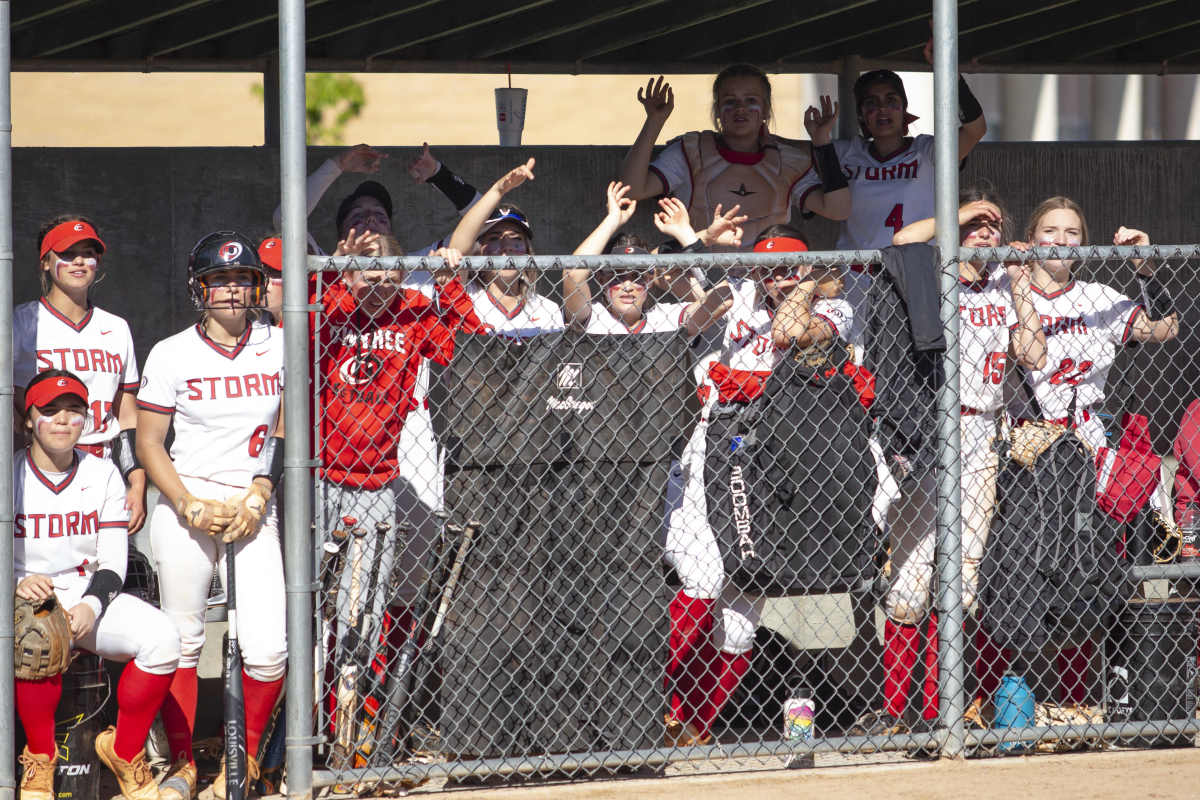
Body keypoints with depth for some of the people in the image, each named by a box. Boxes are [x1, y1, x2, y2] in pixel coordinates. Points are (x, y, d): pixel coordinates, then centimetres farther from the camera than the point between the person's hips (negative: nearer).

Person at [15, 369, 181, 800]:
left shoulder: (102, 474, 6)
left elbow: (113, 563, 2)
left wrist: (91, 606, -18)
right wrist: (17, 583, -28)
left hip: (91, 595, 3)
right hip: (27, 598, -3)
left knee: (161, 637, -25)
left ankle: (125, 751, -5)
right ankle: (39, 761, -18)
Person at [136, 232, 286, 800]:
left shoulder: (279, 347, 6)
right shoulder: (172, 354, 0)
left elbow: (285, 434, 9)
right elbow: (148, 442, 0)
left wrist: (257, 498, -4)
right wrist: (189, 506, -11)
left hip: (255, 511, 1)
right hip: (185, 505, -1)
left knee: (268, 648, -9)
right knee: (180, 641, 1)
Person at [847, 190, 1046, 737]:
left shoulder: (1004, 288, 17)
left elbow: (1032, 356, 7)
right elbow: (903, 241, -20)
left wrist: (1020, 286, 6)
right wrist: (958, 215, -6)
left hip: (978, 443, 5)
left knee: (959, 583, 4)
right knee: (911, 581, -9)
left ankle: (936, 713, 9)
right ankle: (892, 710, -3)